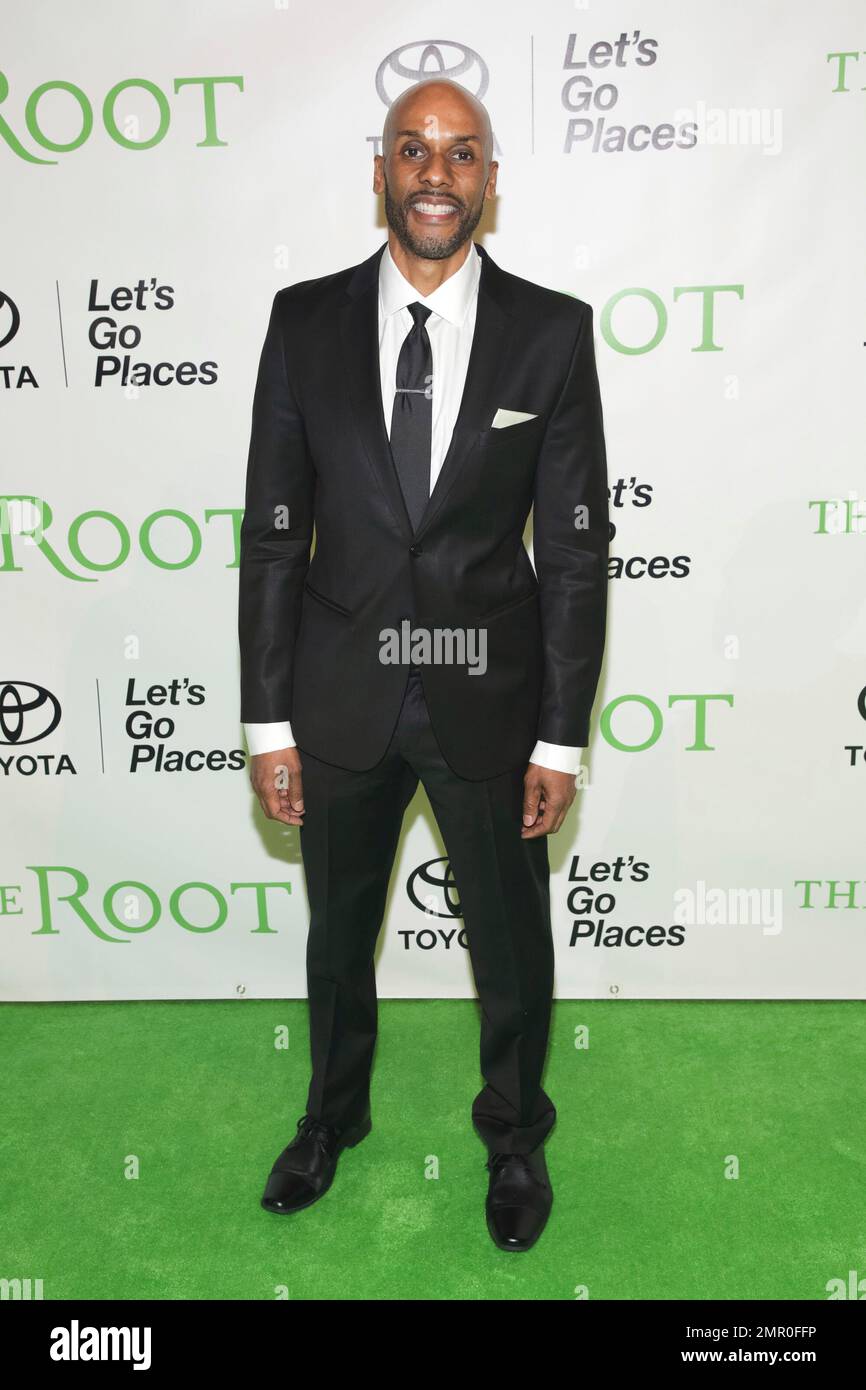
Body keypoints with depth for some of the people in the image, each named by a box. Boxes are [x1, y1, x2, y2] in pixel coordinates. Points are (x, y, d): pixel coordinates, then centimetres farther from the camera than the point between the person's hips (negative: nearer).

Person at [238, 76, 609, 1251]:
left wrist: (562, 736, -6)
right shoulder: (305, 322, -2)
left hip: (487, 698, -1)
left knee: (512, 944, 15)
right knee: (337, 932, 21)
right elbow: (274, 533, -1)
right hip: (340, 696, 2)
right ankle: (334, 1115, 50)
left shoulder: (552, 331, -5)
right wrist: (269, 721, -3)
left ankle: (515, 1137, 45)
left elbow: (576, 547, -4)